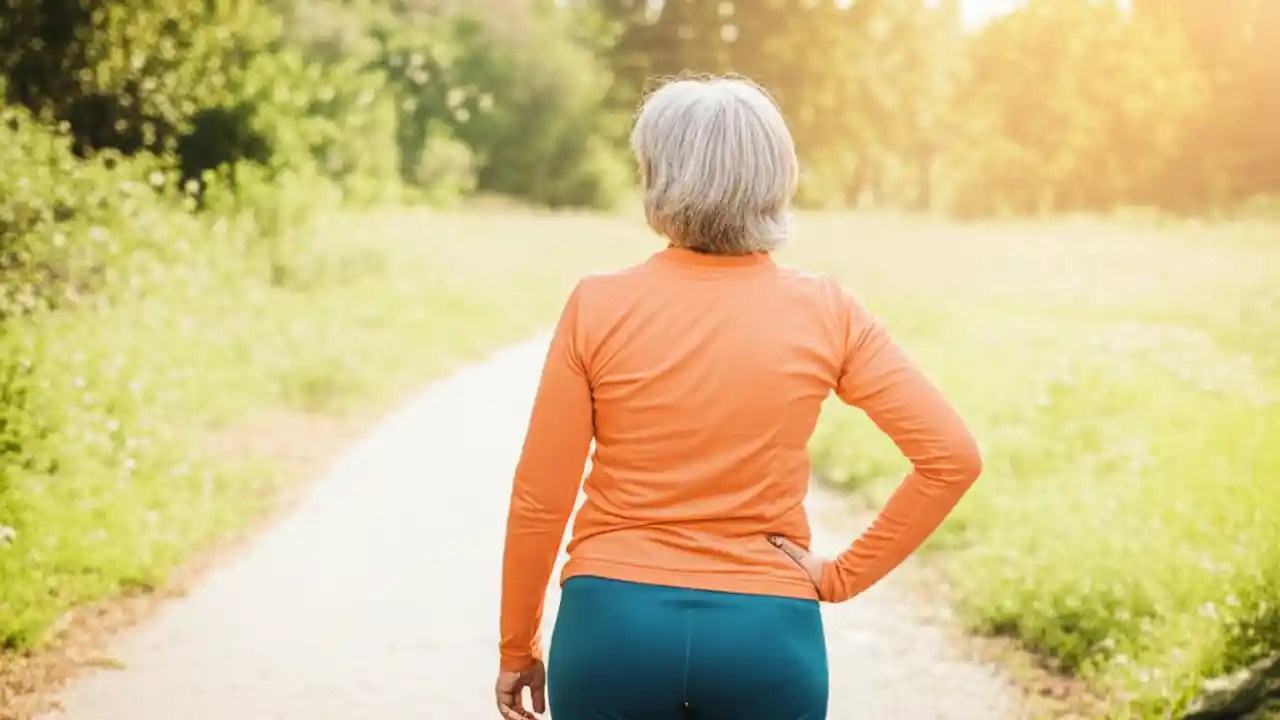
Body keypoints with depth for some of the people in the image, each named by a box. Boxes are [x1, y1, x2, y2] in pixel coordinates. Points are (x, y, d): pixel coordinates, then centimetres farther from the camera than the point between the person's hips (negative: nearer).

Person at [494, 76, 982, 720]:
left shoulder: (597, 308, -7)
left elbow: (540, 498, -4)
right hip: (766, 638, 1)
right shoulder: (826, 314, -4)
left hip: (614, 624, 0)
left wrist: (518, 648, 8)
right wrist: (843, 577, -1)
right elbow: (953, 457, -8)